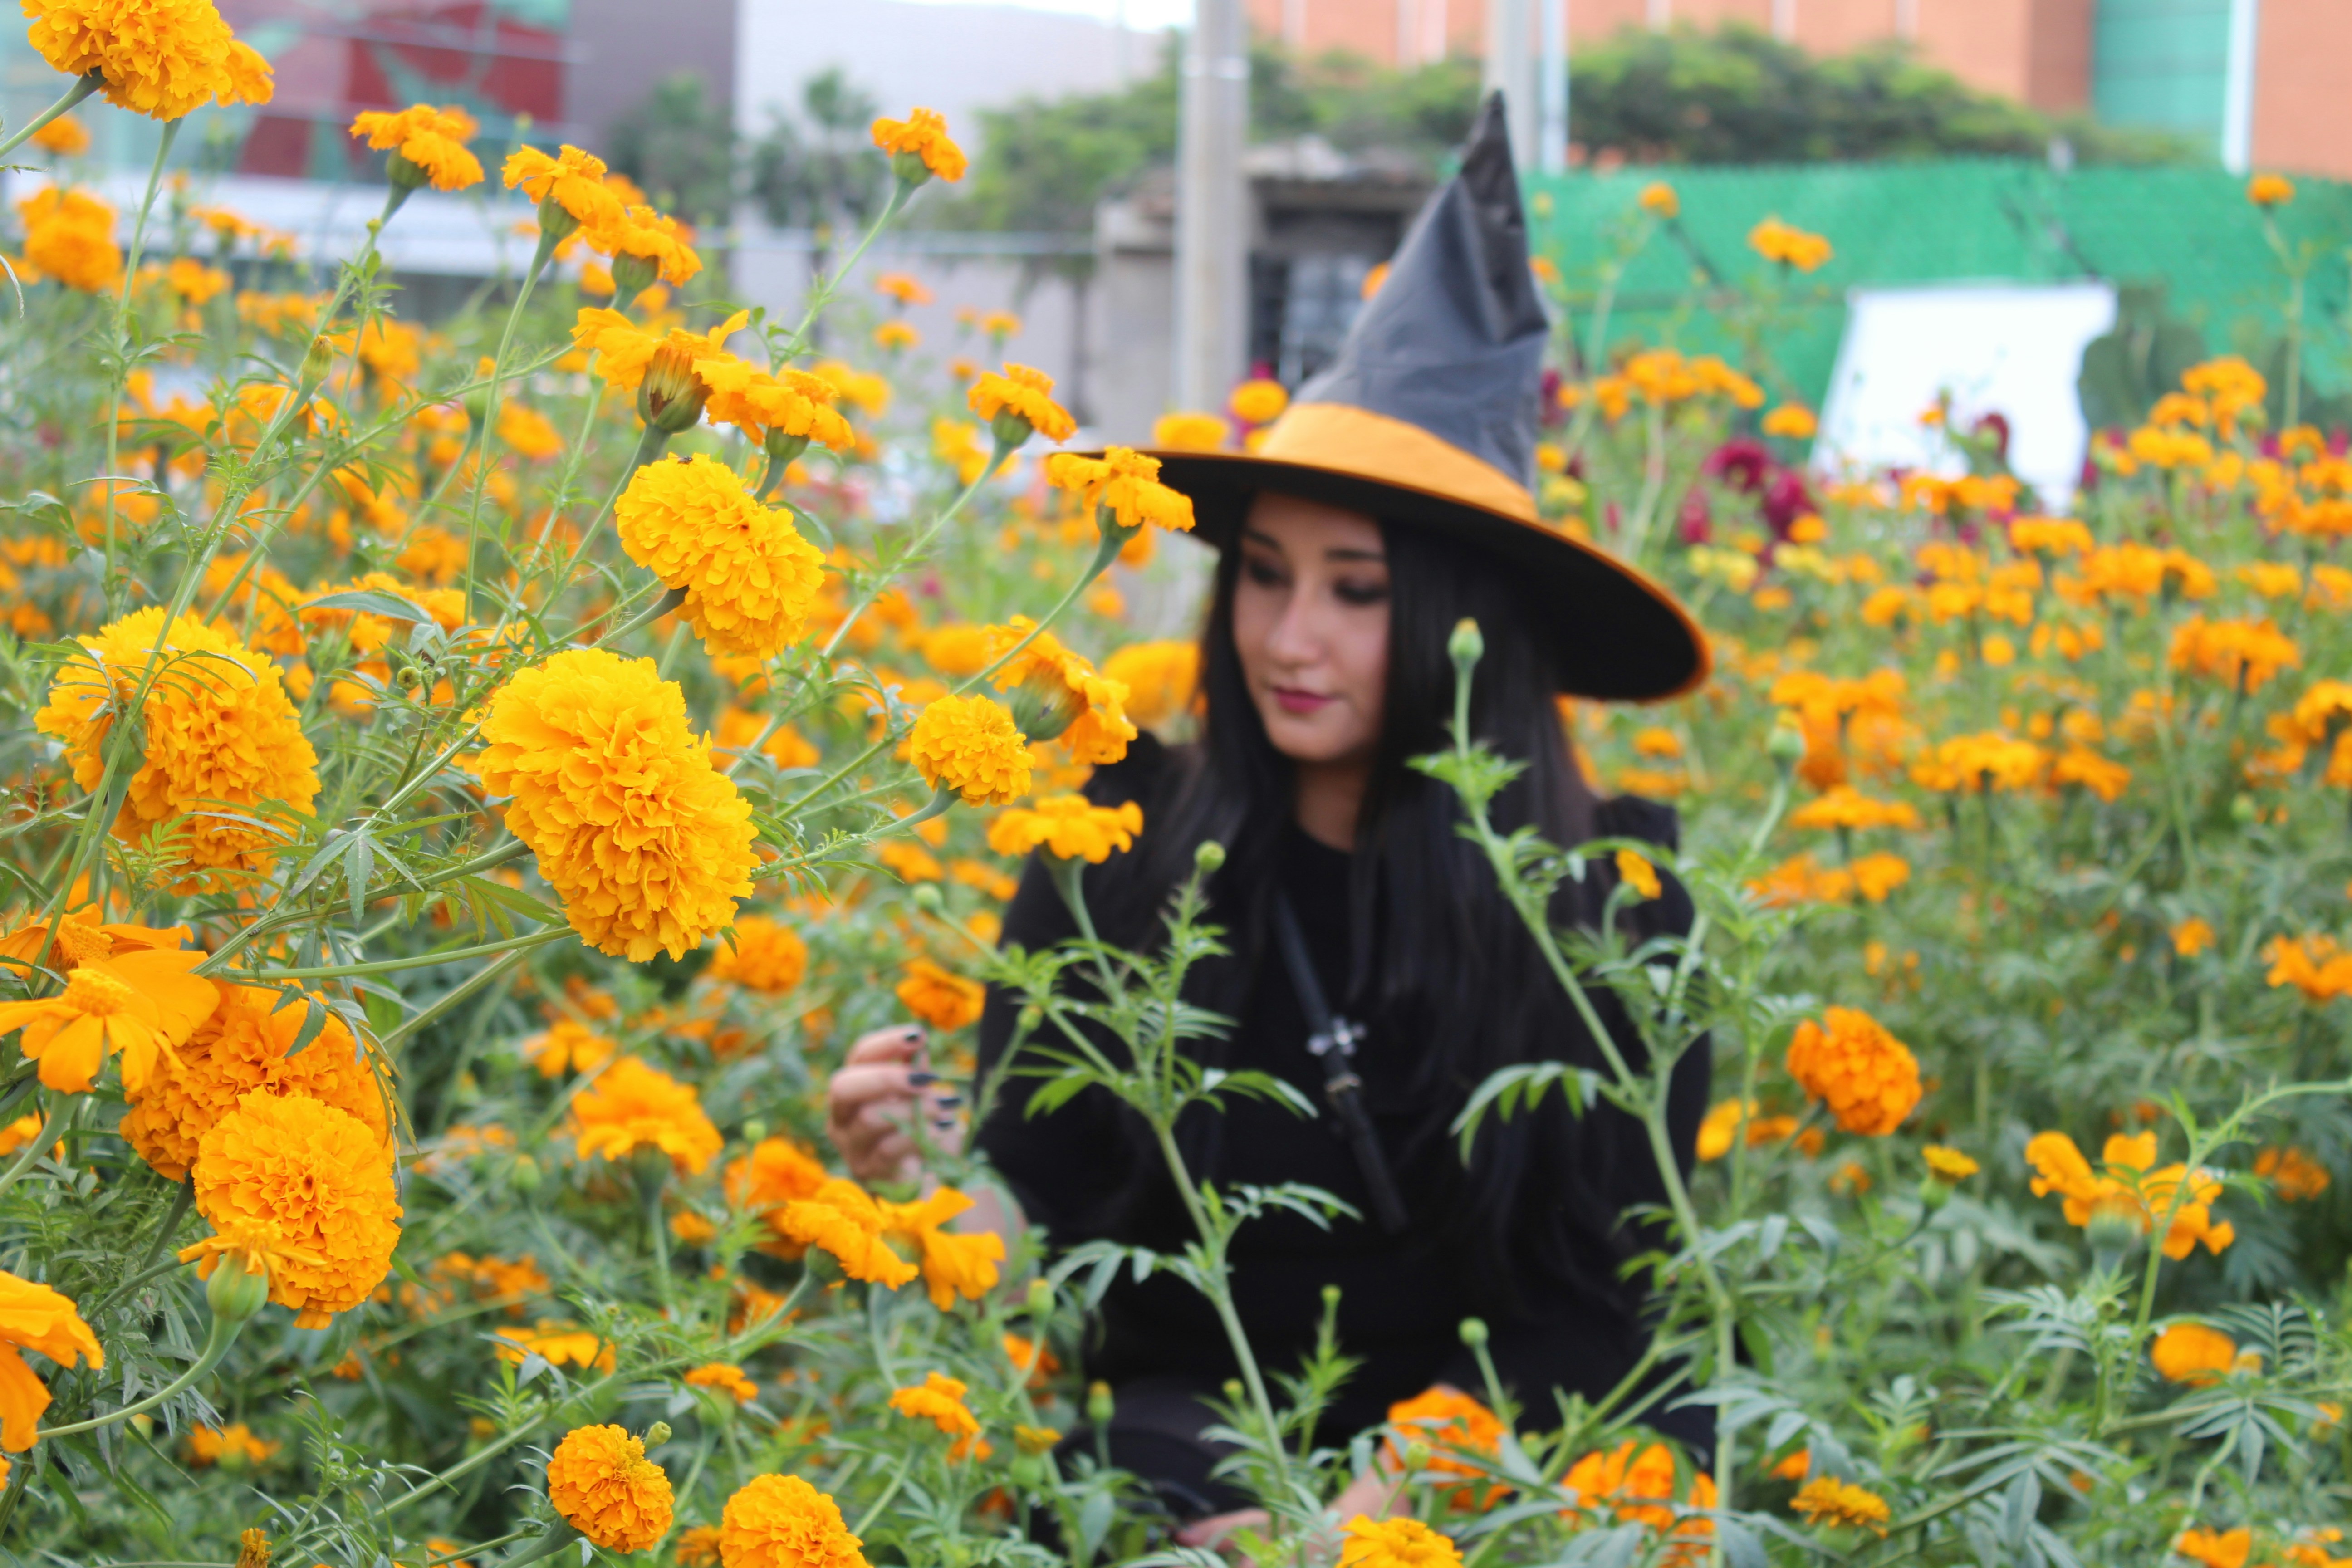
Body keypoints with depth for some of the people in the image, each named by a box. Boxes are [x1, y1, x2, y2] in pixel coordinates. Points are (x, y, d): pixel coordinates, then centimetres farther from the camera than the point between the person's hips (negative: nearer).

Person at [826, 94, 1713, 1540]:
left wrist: (1368, 1510, -18)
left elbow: (1589, 1309, -3)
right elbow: (1043, 1223, -1)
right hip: (1195, 1414, -1)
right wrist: (935, 1182, -24)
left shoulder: (1610, 894, -5)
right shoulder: (1123, 847, -4)